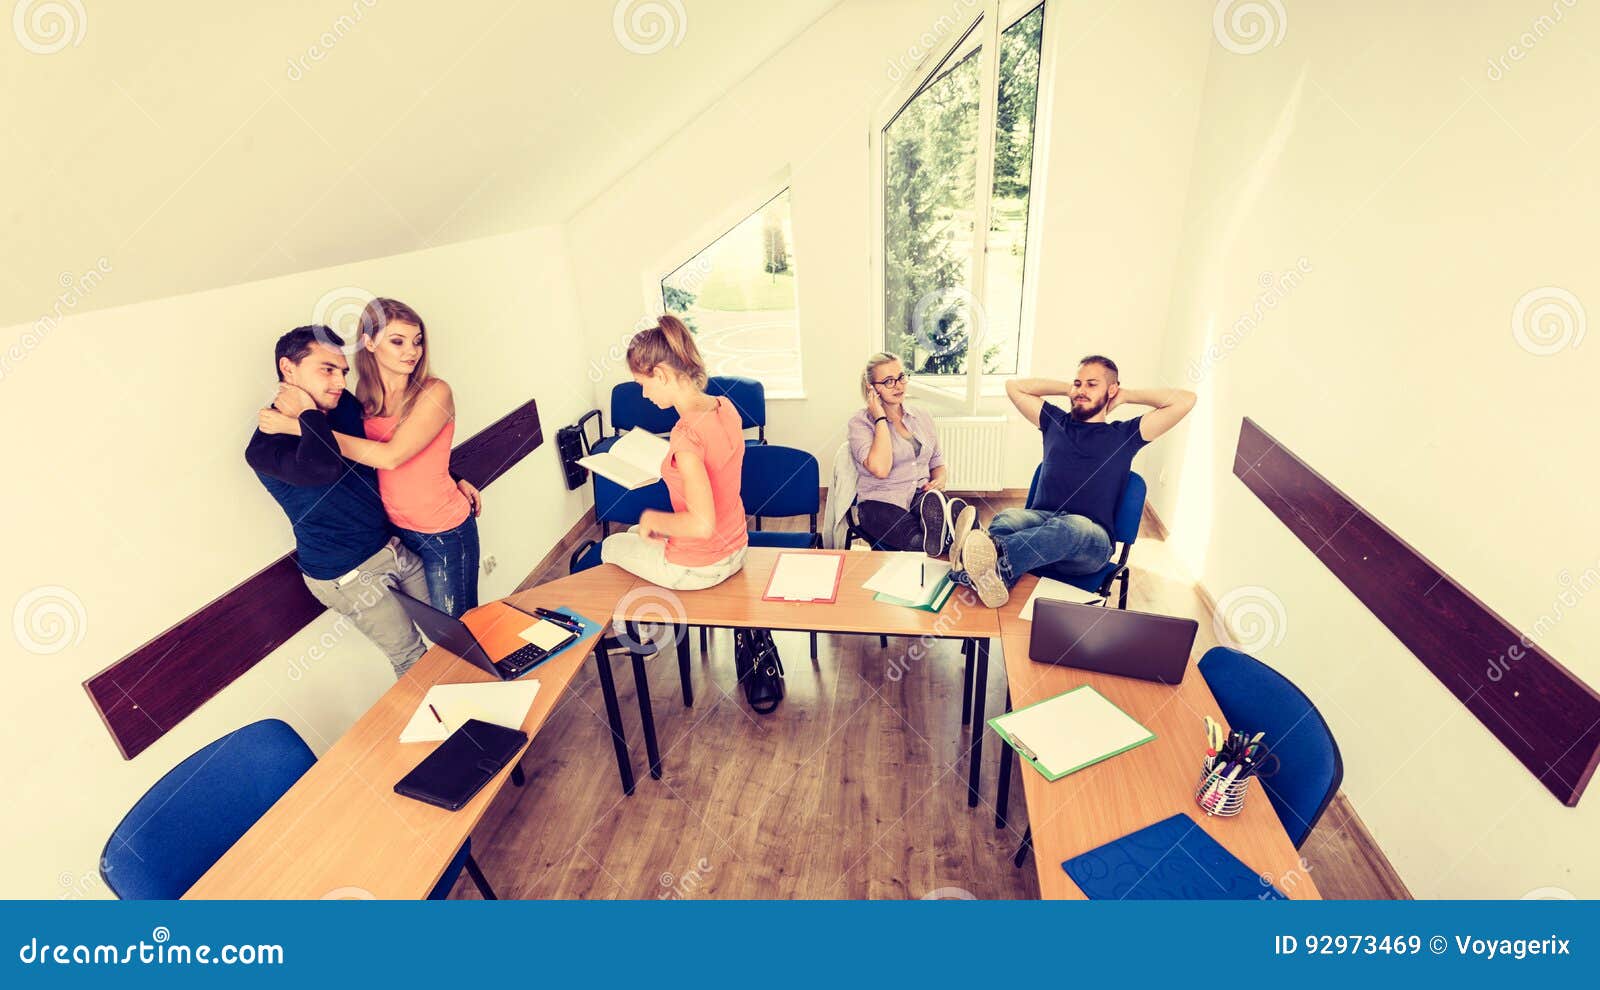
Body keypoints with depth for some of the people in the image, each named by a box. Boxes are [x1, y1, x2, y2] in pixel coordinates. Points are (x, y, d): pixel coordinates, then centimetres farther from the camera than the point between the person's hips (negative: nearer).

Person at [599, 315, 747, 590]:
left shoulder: (687, 433, -32)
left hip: (699, 569, -7)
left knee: (611, 546, 22)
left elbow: (702, 524, -33)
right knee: (636, 533, 32)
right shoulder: (724, 406, -6)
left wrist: (652, 518, -18)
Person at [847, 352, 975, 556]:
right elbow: (880, 469, -19)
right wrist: (881, 419, -11)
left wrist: (939, 481, -3)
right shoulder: (860, 422, -2)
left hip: (924, 496, 4)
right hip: (881, 503, -4)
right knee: (920, 541, -36)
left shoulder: (921, 415, 15)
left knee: (960, 510, -34)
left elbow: (938, 463, 22)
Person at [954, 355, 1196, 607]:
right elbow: (1014, 386, 30)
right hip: (1040, 519, 3)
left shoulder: (1124, 435, 16)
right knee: (1007, 518, -34)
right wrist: (1067, 388, 28)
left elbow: (1185, 400, 6)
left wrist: (1126, 395, 17)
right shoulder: (1056, 421, 26)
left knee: (1071, 526, -41)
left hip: (1091, 540, -2)